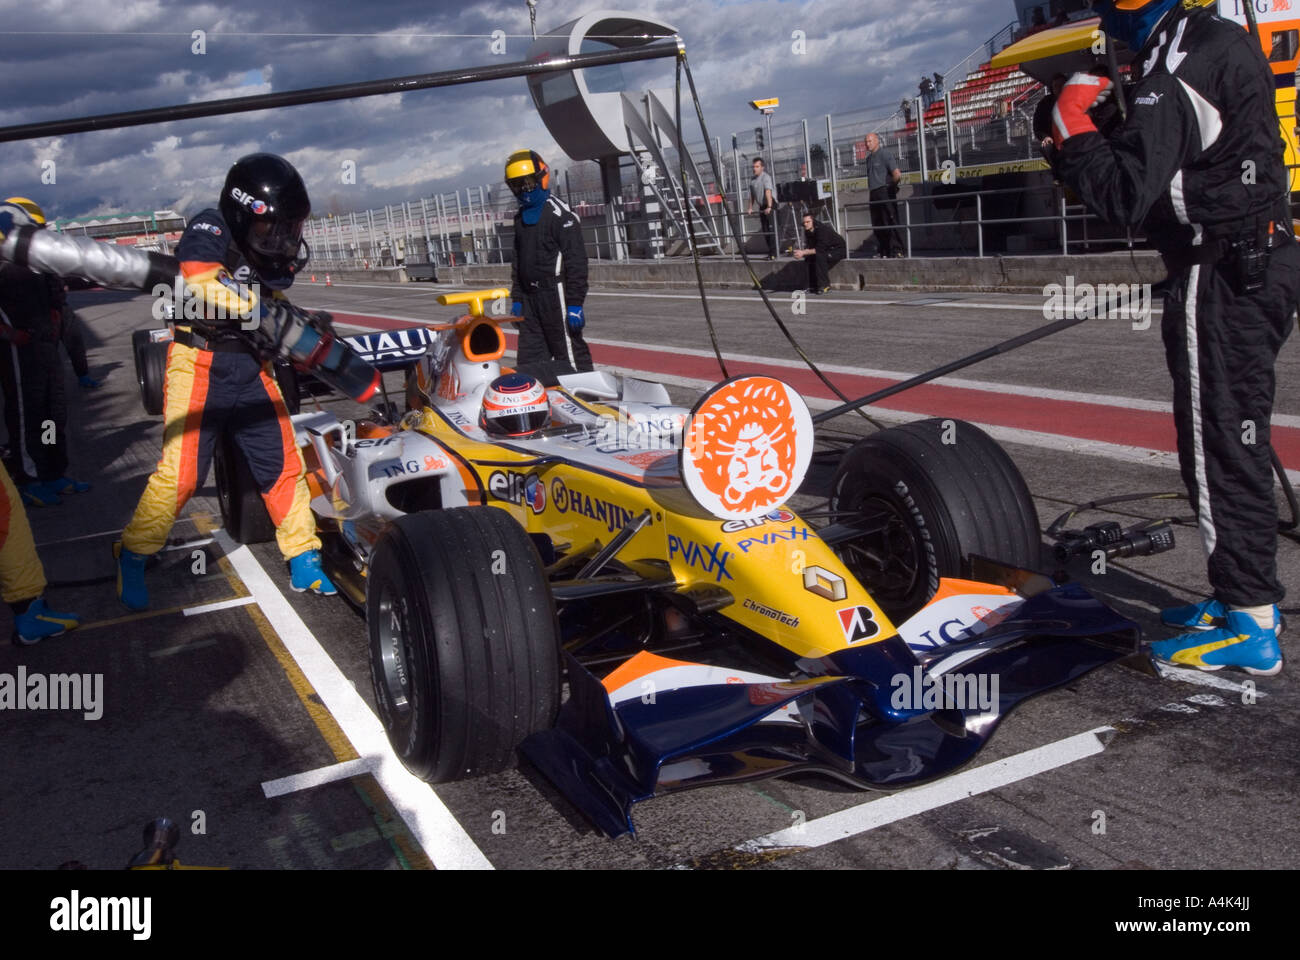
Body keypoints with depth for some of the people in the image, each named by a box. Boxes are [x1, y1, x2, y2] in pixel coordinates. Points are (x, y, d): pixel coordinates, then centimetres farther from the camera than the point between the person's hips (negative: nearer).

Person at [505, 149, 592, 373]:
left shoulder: (560, 213, -9)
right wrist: (516, 299, 20)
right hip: (530, 297, 8)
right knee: (529, 359, 8)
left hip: (555, 293, -8)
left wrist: (575, 303, -19)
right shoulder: (521, 218, 18)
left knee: (570, 355, -7)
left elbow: (576, 261, -14)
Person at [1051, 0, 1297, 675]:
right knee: (1234, 441, 16)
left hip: (1222, 278, -10)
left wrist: (1072, 125, -11)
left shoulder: (1177, 66, -18)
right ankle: (1243, 598, 26)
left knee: (1221, 447, -4)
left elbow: (1125, 194, -25)